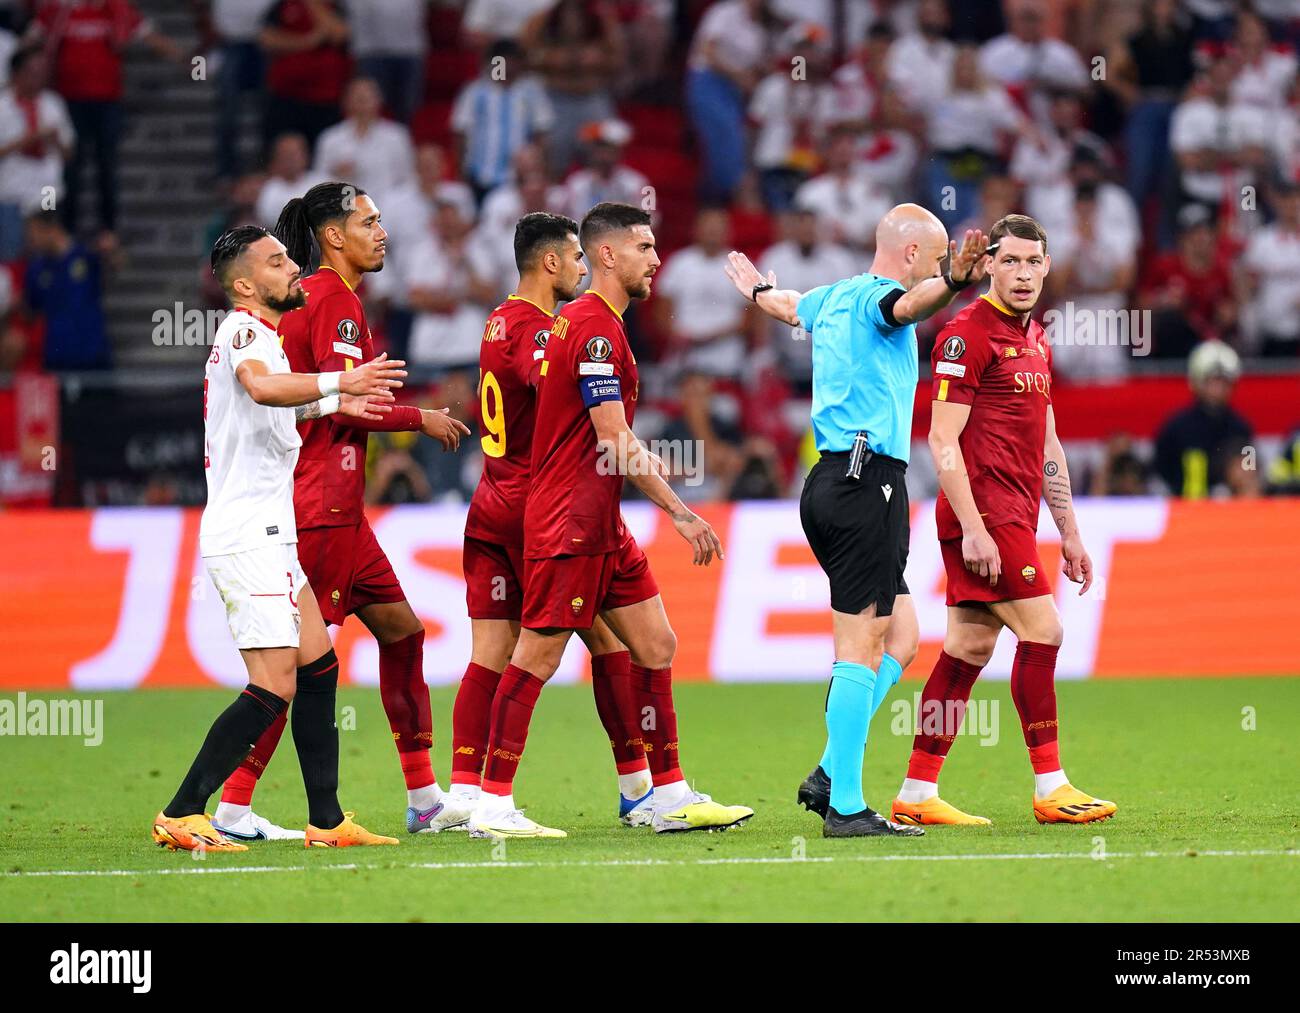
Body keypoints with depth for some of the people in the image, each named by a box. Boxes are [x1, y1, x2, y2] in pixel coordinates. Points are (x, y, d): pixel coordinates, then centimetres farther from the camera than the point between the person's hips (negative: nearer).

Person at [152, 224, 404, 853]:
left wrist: (329, 407, 37)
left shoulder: (255, 334, 20)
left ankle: (326, 821, 13)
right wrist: (337, 384, -47)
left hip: (268, 538, 11)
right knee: (274, 689, -14)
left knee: (319, 667, 11)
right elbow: (260, 386, -36)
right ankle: (181, 817, -12)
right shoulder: (244, 330, -12)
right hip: (247, 537, -11)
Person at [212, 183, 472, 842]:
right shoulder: (334, 301, -13)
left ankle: (424, 800, 17)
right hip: (321, 508, -11)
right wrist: (421, 420, -9)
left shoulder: (315, 298, 17)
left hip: (336, 509, 11)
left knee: (400, 630, 13)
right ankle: (233, 807, -7)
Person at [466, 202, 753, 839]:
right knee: (536, 660, -6)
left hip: (601, 526, 11)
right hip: (570, 524, -11)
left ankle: (671, 798, 12)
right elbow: (615, 443, -20)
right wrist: (680, 512, -17)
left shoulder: (577, 321, 16)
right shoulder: (596, 328, -16)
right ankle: (492, 807, -2)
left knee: (656, 645, 9)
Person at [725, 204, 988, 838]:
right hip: (868, 481, -10)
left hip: (831, 482, 10)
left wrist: (758, 289, 66)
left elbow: (788, 305, 43)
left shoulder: (833, 299, 19)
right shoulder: (877, 296, -8)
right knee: (862, 650, -10)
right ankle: (845, 807, -11)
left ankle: (831, 775, 9)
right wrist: (952, 282, -56)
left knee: (900, 642, 13)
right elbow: (909, 304, -34)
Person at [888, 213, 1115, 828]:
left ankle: (916, 796, 8)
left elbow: (1046, 444, 24)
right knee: (1041, 631, -11)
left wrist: (1069, 530, 22)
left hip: (1014, 515, 9)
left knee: (968, 649, 7)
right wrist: (973, 528, -20)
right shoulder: (967, 334, -10)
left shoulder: (1035, 338, 18)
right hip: (983, 511, -9)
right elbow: (942, 440, -14)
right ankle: (1050, 789, -6)